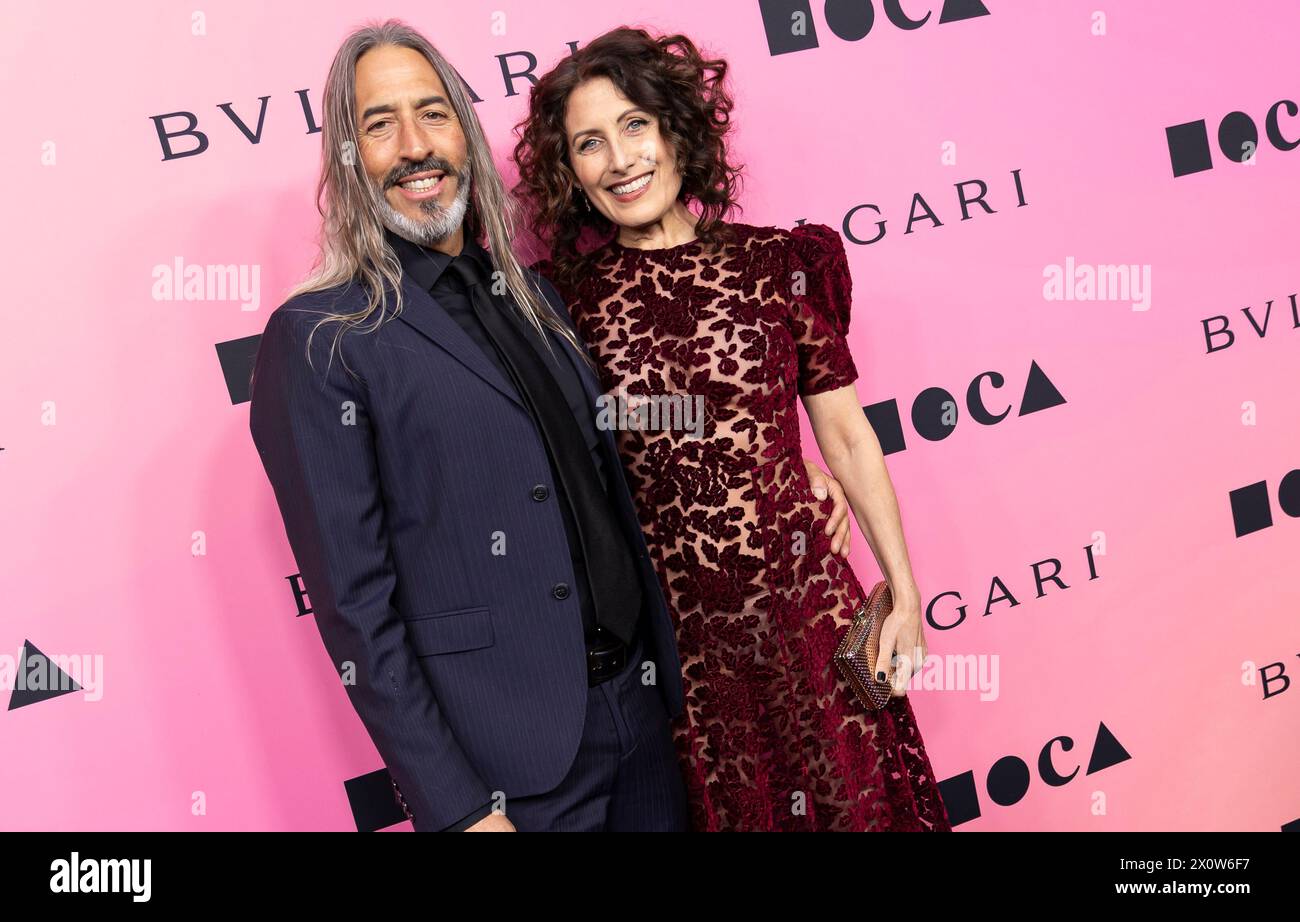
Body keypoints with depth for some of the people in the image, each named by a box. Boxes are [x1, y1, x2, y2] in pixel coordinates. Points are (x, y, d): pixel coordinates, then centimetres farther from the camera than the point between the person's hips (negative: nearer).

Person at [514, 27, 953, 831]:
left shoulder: (782, 262, -4)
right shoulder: (565, 295, -3)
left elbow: (845, 433, 0)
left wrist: (905, 593, 1)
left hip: (803, 604, 0)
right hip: (664, 624, 0)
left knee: (849, 793, 16)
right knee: (717, 802, 19)